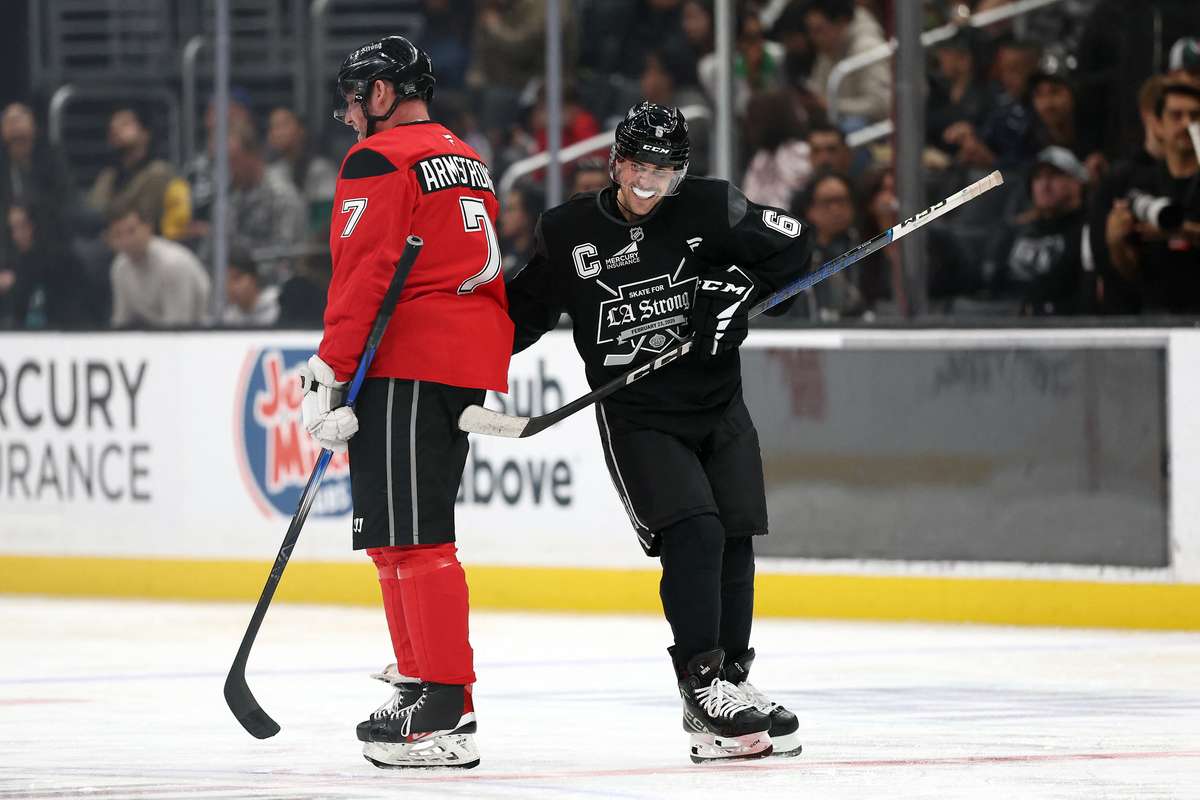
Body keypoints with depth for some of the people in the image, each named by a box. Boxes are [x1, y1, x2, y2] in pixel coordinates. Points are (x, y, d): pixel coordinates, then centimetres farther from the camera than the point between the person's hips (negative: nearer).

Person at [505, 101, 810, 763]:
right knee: (692, 534, -19)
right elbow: (523, 309, 7)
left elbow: (791, 247, 2)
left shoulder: (709, 209, -3)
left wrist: (738, 286, -12)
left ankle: (730, 684, 18)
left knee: (734, 542, 4)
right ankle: (703, 687, -15)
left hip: (718, 408, 3)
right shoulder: (568, 233, -3)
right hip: (635, 416, -3)